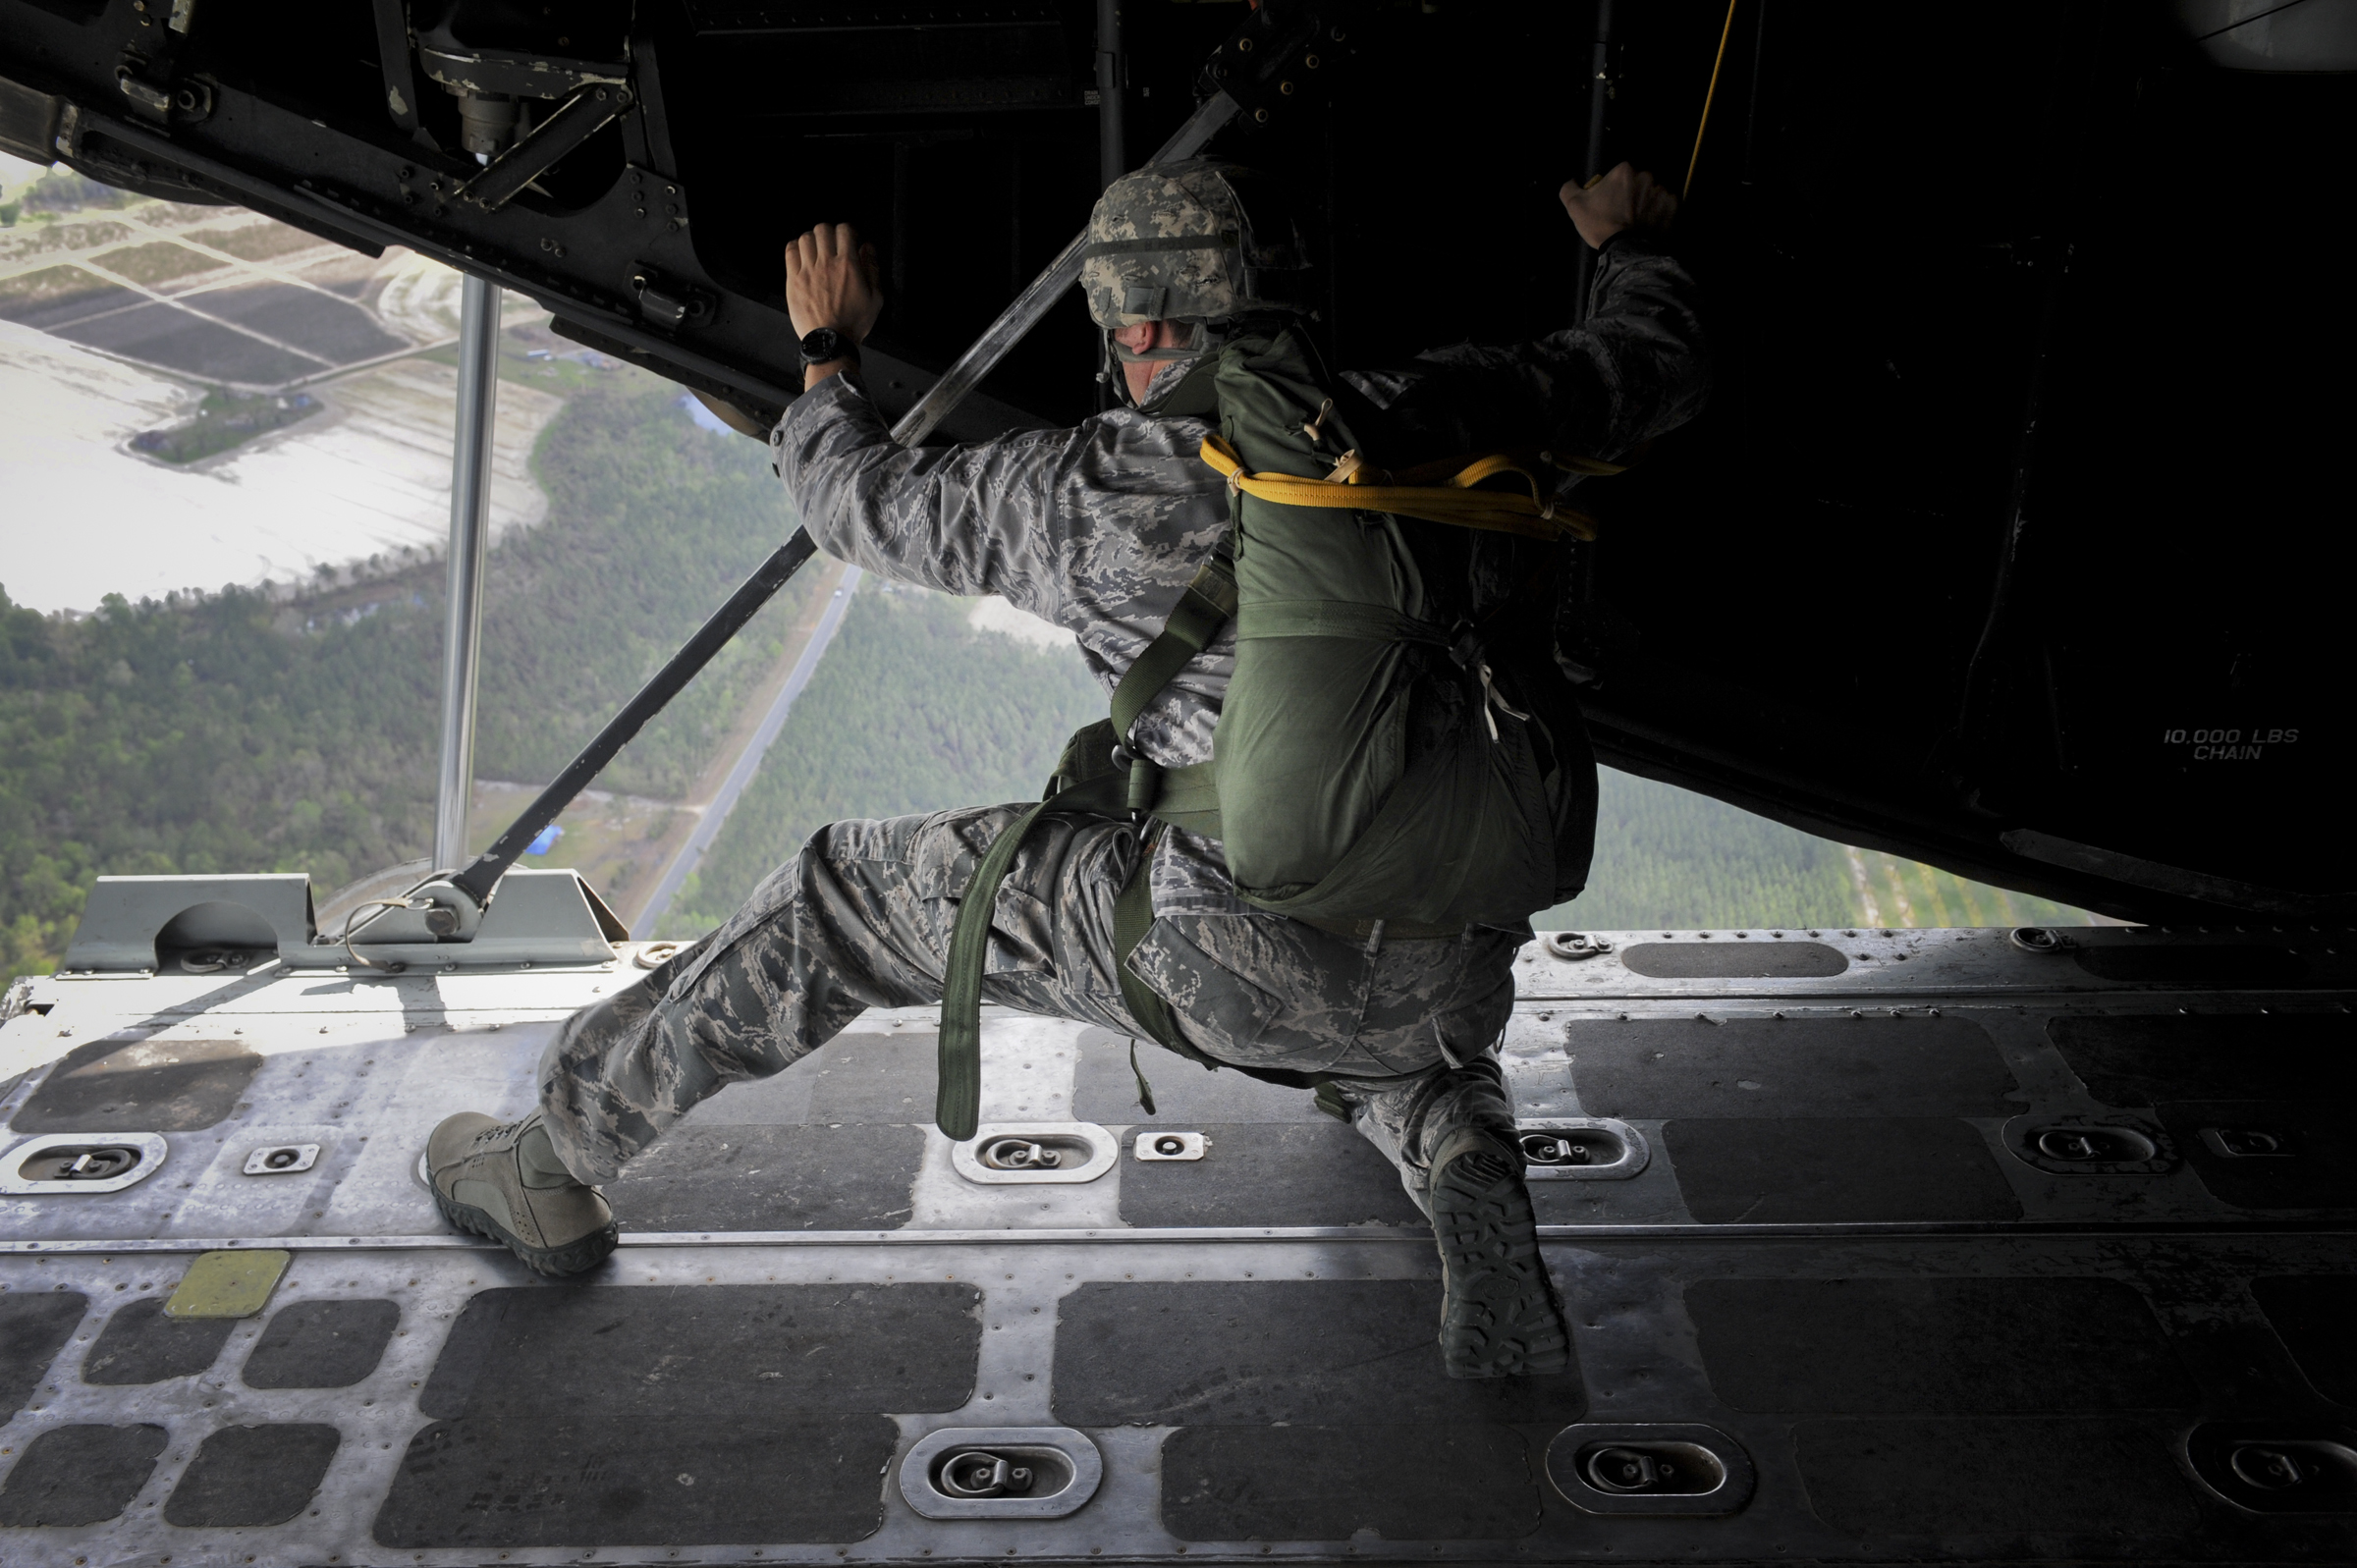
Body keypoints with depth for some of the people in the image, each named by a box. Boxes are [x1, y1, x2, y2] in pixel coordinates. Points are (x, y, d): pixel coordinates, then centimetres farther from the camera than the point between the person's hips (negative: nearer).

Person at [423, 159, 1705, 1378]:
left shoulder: (1094, 488, -8)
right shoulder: (1432, 416, -1)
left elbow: (858, 501, 10)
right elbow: (1659, 365, 17)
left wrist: (827, 353, 31)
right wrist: (1631, 246, 40)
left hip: (1240, 961, -4)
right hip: (1460, 954, 5)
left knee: (852, 898, 13)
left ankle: (560, 1156, 25)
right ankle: (1451, 1149, 14)